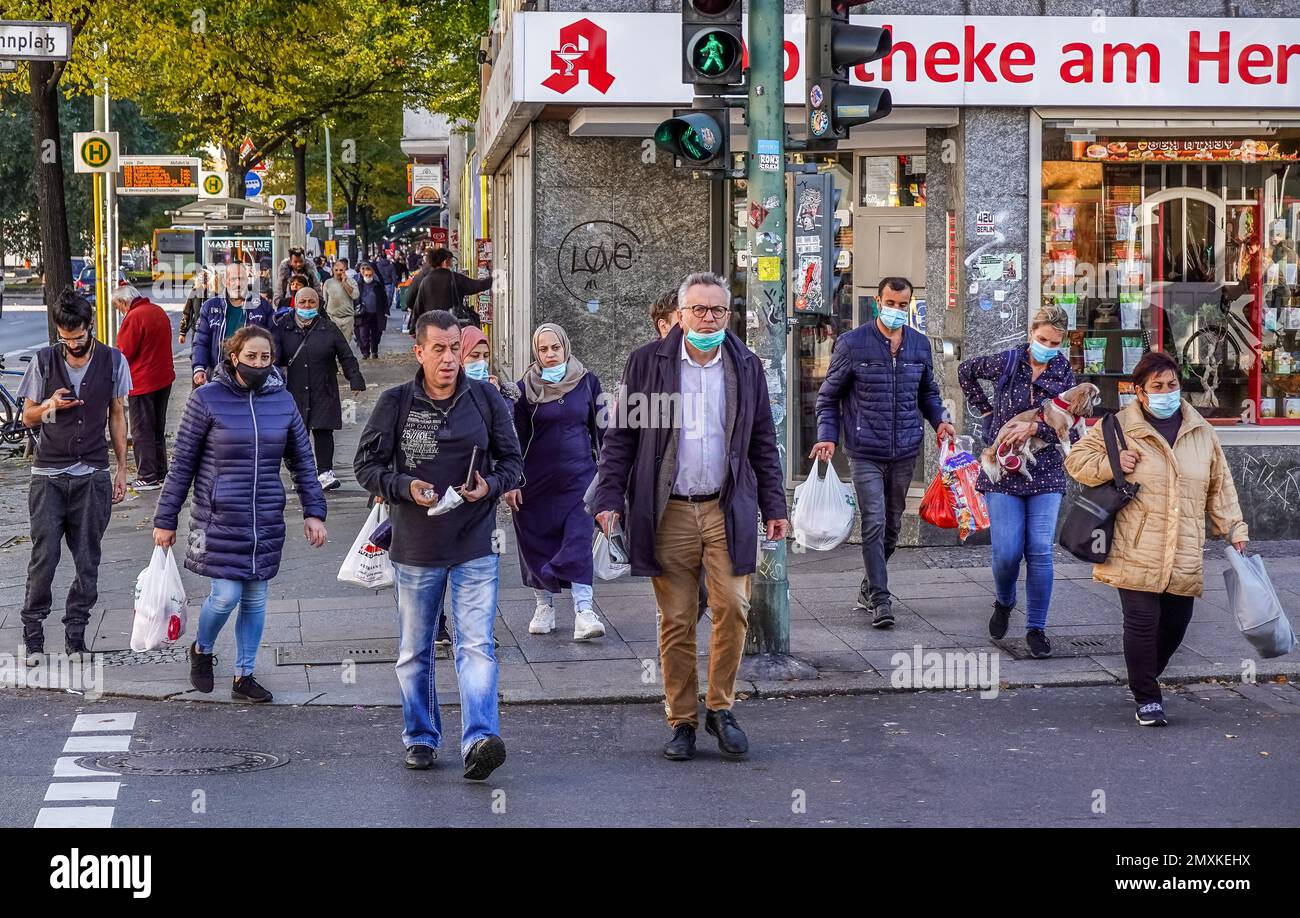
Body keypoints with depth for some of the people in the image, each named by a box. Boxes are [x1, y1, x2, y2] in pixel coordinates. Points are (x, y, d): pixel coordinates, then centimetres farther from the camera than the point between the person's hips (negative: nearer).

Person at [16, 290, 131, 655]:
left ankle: (75, 634, 12)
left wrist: (122, 469, 9)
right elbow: (27, 417, 9)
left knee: (88, 560, 2)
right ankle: (32, 630, 9)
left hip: (93, 476, 1)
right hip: (49, 476, -1)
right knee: (44, 556, -4)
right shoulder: (44, 361, 1)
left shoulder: (113, 361, 2)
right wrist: (49, 405, -13)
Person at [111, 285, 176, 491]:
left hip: (142, 383, -8)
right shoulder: (159, 311, 9)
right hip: (164, 379, 8)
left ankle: (147, 478, 0)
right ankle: (161, 474, 21)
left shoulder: (133, 318, -17)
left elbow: (125, 354, -16)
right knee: (158, 430, 16)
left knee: (141, 432, -1)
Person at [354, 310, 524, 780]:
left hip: (475, 546, -1)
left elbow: (513, 460, 8)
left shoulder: (486, 399, 1)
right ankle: (420, 737, 25)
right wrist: (405, 488, -17)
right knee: (414, 650, 11)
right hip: (415, 547, 1)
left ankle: (480, 739, -18)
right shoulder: (395, 403, -2)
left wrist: (490, 485, -13)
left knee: (477, 644, -12)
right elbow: (367, 465, 1)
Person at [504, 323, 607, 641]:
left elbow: (600, 427, 10)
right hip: (537, 480, 1)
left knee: (579, 540, -10)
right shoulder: (526, 387, 1)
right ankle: (544, 605, 19)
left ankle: (583, 609, -14)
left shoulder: (587, 382, 3)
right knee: (537, 541, 5)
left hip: (579, 475, 0)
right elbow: (515, 436, 3)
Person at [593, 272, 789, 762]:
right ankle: (682, 721, 13)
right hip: (668, 513, -1)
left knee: (732, 607, -8)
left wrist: (774, 507, 10)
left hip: (728, 511, 1)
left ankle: (721, 707, 10)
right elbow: (620, 436, 4)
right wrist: (610, 499, -3)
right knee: (675, 621, 3)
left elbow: (763, 443, 14)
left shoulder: (746, 367, 9)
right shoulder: (647, 363, 3)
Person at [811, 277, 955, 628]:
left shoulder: (920, 345, 8)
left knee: (892, 525, 13)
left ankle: (870, 588, 29)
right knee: (874, 523, -12)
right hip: (866, 453, -4)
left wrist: (940, 419, 1)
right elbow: (829, 396, 3)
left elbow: (928, 391, 21)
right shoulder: (852, 344, -4)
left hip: (905, 453, 5)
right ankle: (880, 599, -8)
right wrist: (828, 436, -10)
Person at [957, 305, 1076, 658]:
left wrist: (1034, 427, -20)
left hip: (1045, 473, 1)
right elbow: (966, 370, 17)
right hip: (1004, 472, -1)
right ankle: (1003, 603, 25)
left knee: (1040, 551, -5)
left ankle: (1036, 627, 5)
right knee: (1007, 551, -6)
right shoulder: (1006, 363, -1)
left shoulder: (1064, 374, 1)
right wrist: (985, 409, 13)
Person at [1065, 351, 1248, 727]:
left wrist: (1234, 529, 12)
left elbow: (1220, 487, 17)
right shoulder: (1119, 426, -1)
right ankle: (1147, 699, 6)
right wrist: (1111, 465, -12)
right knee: (1142, 624, -7)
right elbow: (1076, 459, 4)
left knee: (1174, 625, 10)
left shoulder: (1201, 432, 10)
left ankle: (1145, 678, 34)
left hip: (1184, 557, 4)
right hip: (1136, 553, -4)